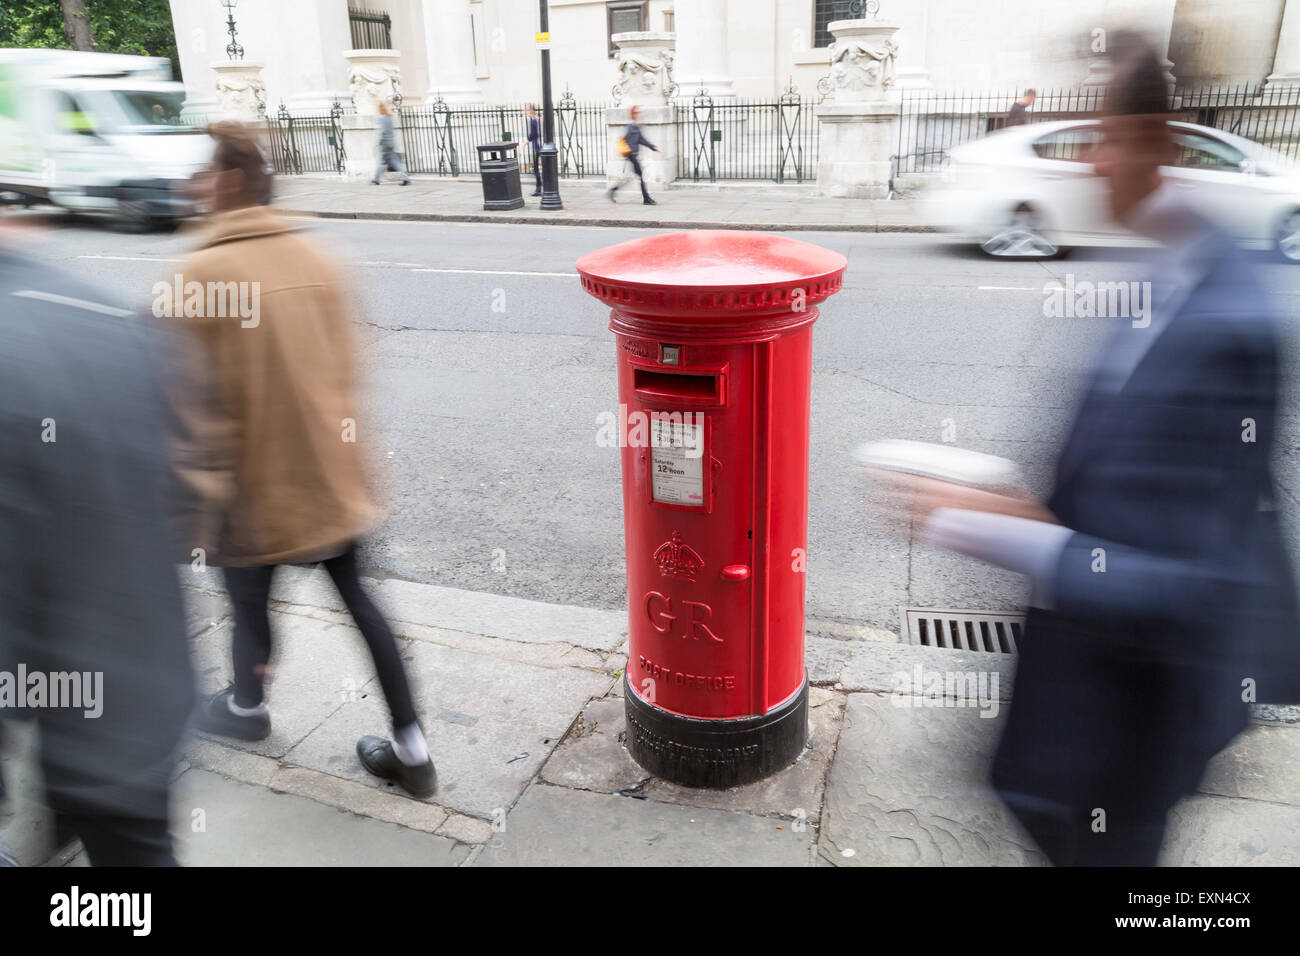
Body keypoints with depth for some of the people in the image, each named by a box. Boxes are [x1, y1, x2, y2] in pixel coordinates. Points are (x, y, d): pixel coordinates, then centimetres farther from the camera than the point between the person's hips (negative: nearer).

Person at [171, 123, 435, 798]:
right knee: (357, 599, 14)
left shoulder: (204, 272, -18)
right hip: (332, 480, 6)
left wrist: (199, 505, -12)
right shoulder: (312, 258, 2)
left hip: (257, 487, -6)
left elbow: (199, 407, -19)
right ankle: (411, 750, 18)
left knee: (249, 602, 18)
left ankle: (245, 708, 46)